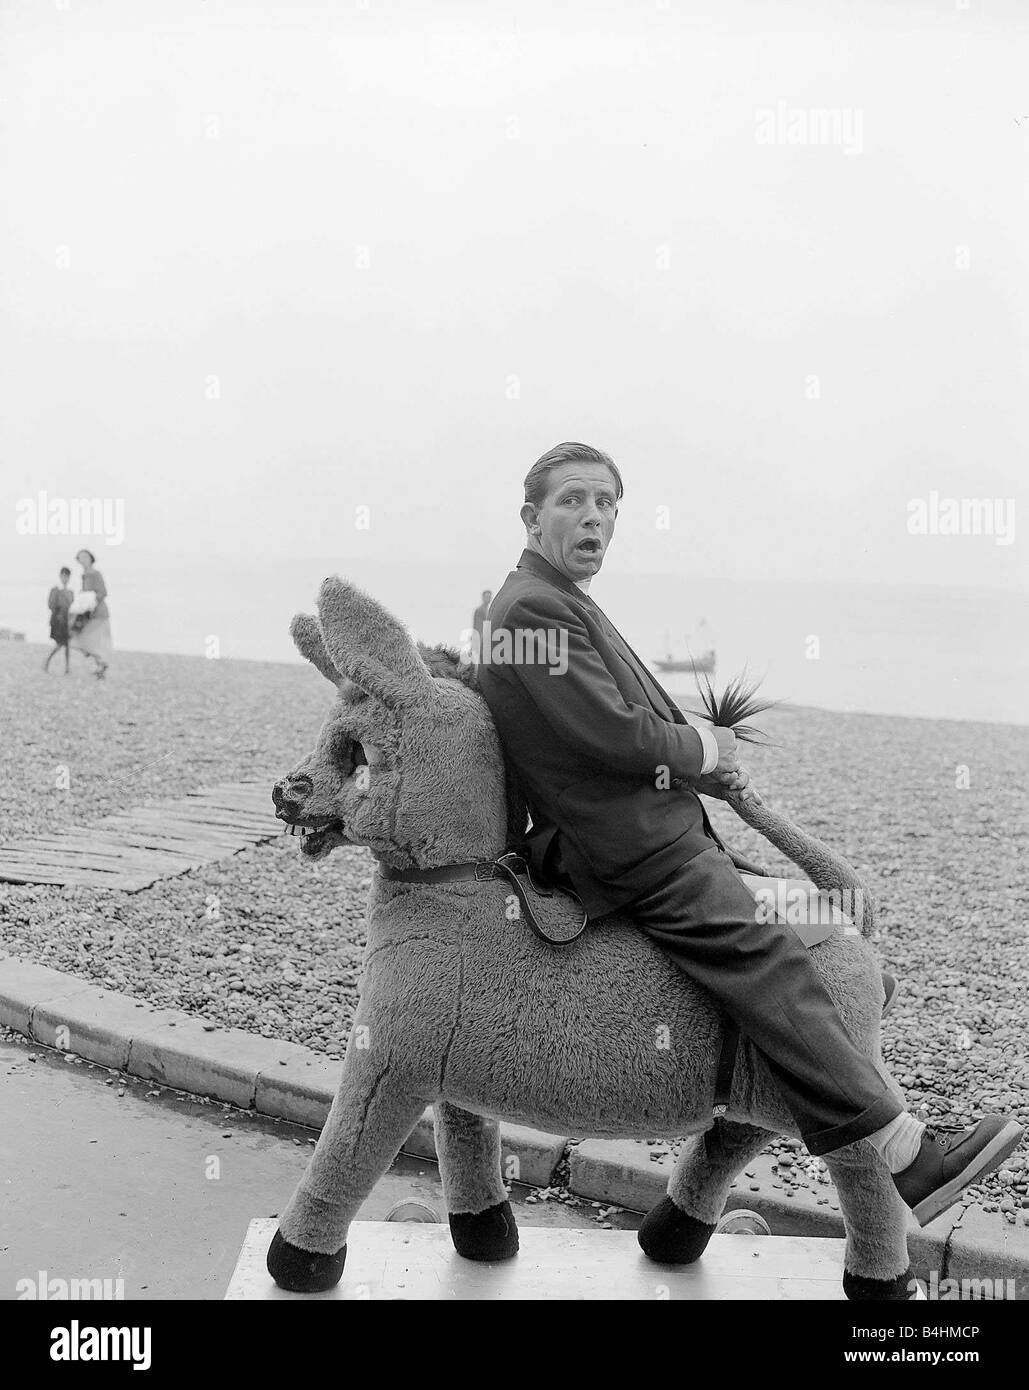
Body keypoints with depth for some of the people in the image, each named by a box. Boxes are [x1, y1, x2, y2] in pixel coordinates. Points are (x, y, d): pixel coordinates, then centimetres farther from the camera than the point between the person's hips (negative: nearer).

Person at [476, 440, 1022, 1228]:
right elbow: (606, 733, -22)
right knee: (768, 959, -18)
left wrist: (710, 766, 8)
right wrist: (702, 748, -5)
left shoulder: (563, 602, 19)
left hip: (654, 831, 11)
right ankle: (906, 1156, -19)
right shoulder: (534, 607, -15)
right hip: (637, 852, -11)